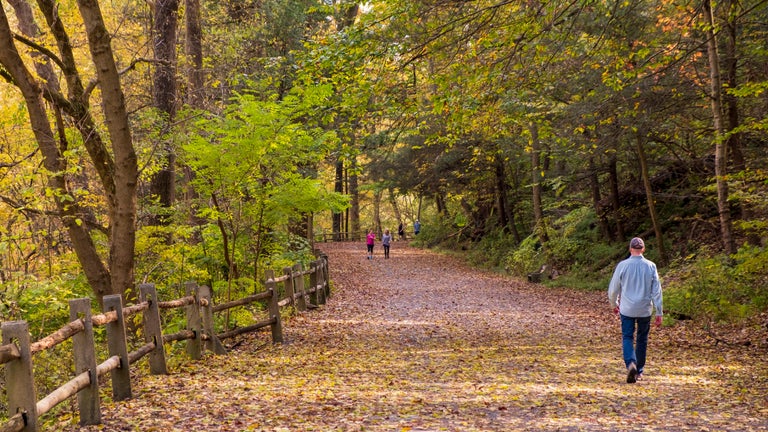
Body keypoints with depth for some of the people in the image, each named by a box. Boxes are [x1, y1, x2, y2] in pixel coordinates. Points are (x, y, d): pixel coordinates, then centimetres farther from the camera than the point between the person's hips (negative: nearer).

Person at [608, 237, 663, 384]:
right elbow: (657, 291, -3)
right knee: (642, 339, 15)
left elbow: (613, 289, 0)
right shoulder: (651, 266, -4)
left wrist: (614, 304, 19)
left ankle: (631, 364, -23)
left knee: (627, 338, 2)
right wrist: (659, 313, 2)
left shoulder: (622, 265, -7)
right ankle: (639, 371, 22)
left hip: (627, 309, -2)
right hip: (645, 310, 2)